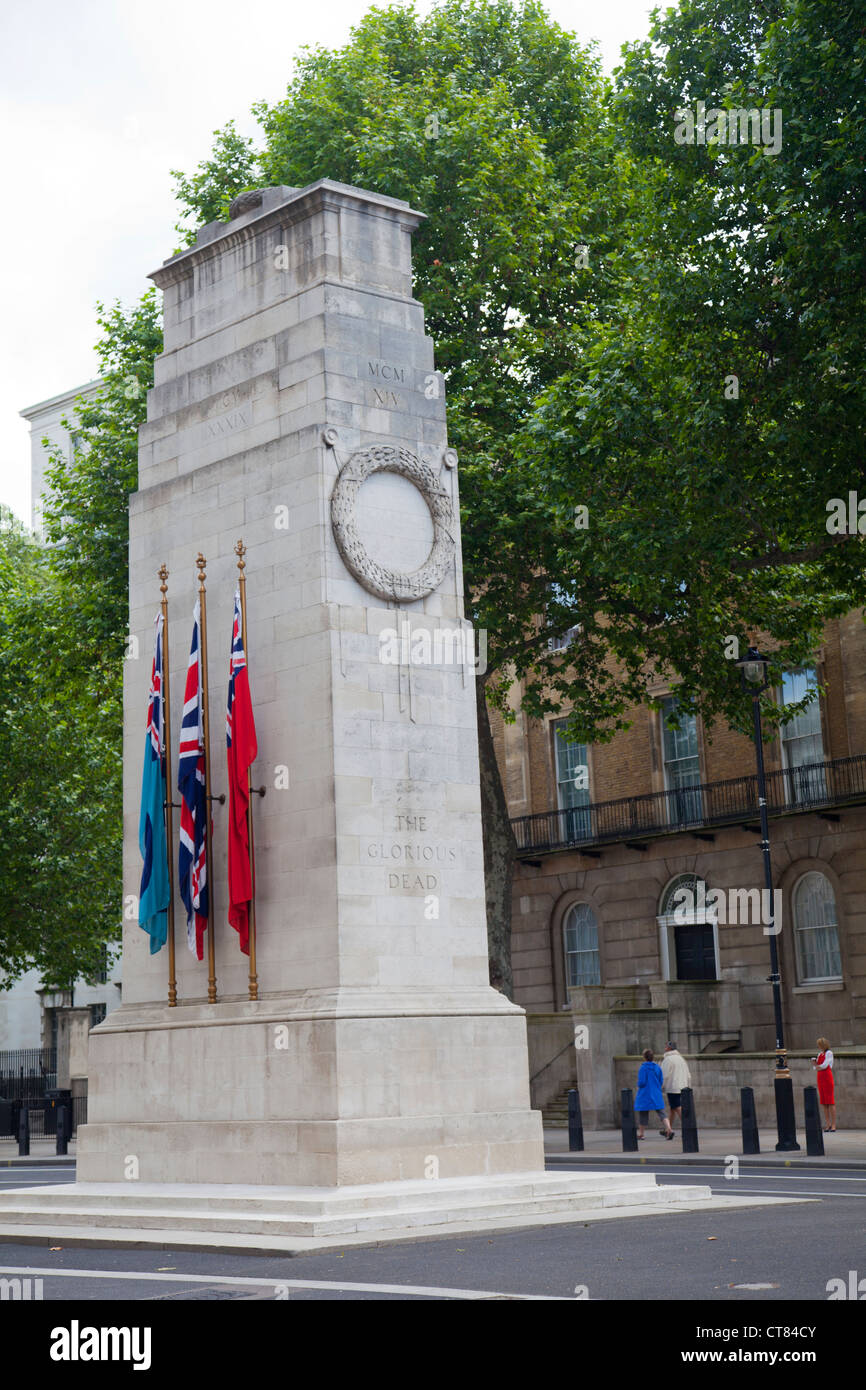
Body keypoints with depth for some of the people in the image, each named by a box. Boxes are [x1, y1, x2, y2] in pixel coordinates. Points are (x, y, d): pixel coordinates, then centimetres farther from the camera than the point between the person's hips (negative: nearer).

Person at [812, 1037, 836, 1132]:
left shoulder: (829, 1053, -4)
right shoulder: (820, 1054, 17)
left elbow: (824, 1065, -13)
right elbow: (816, 1067, 16)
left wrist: (817, 1066, 3)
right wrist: (814, 1063, -4)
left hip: (827, 1077, -7)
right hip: (820, 1078, 7)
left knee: (830, 1102, -7)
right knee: (823, 1103, 5)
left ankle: (833, 1125, -6)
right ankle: (828, 1124, 8)